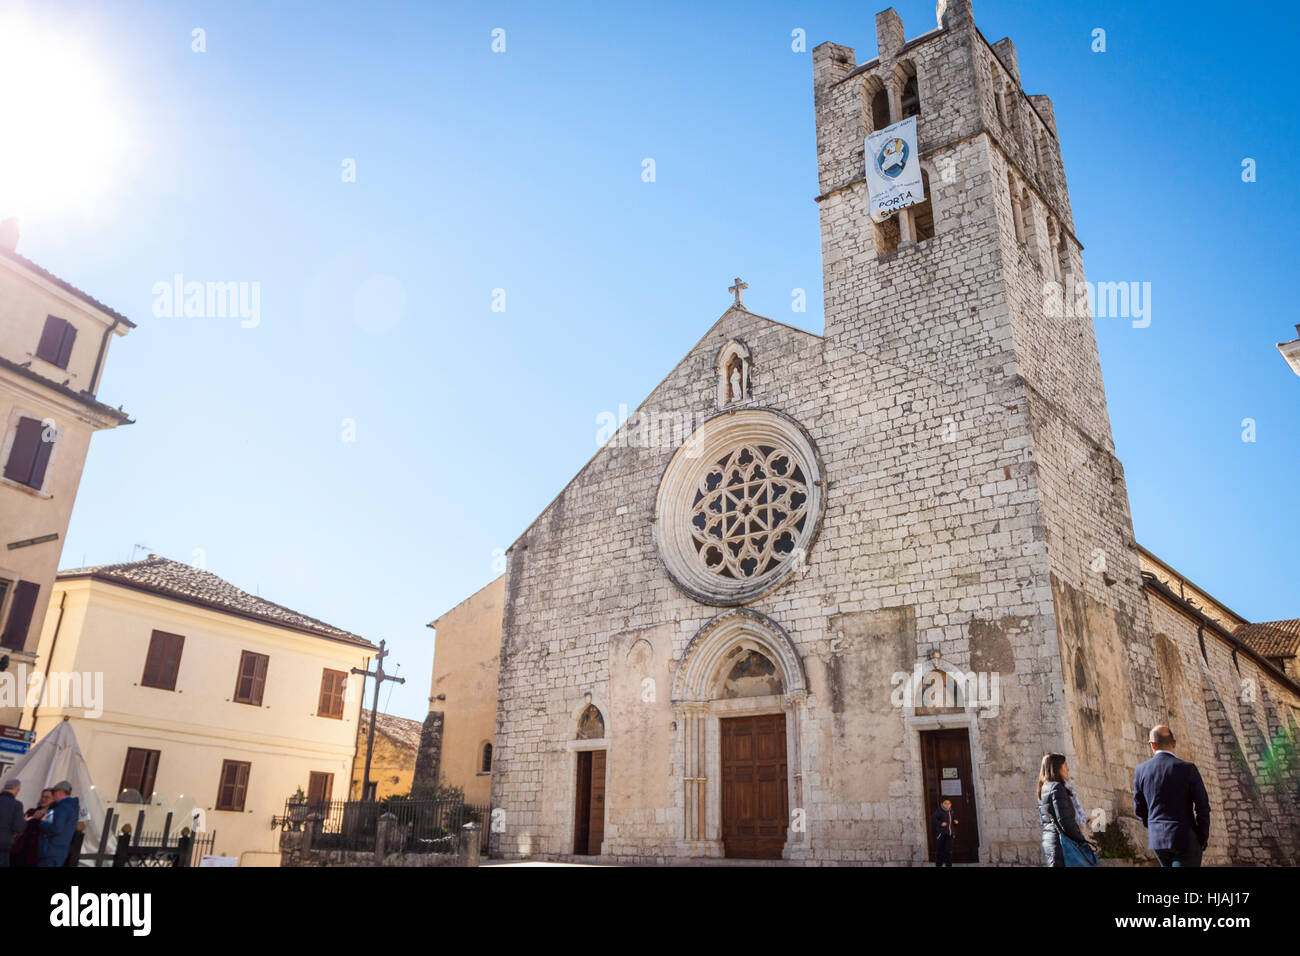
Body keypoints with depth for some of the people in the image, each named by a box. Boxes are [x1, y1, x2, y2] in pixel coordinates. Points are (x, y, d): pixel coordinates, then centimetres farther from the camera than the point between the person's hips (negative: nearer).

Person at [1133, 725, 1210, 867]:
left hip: (1157, 839, 4)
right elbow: (1202, 806, -8)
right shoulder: (1187, 769, -11)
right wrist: (1203, 839, 6)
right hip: (1184, 839, -4)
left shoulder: (1141, 770, -1)